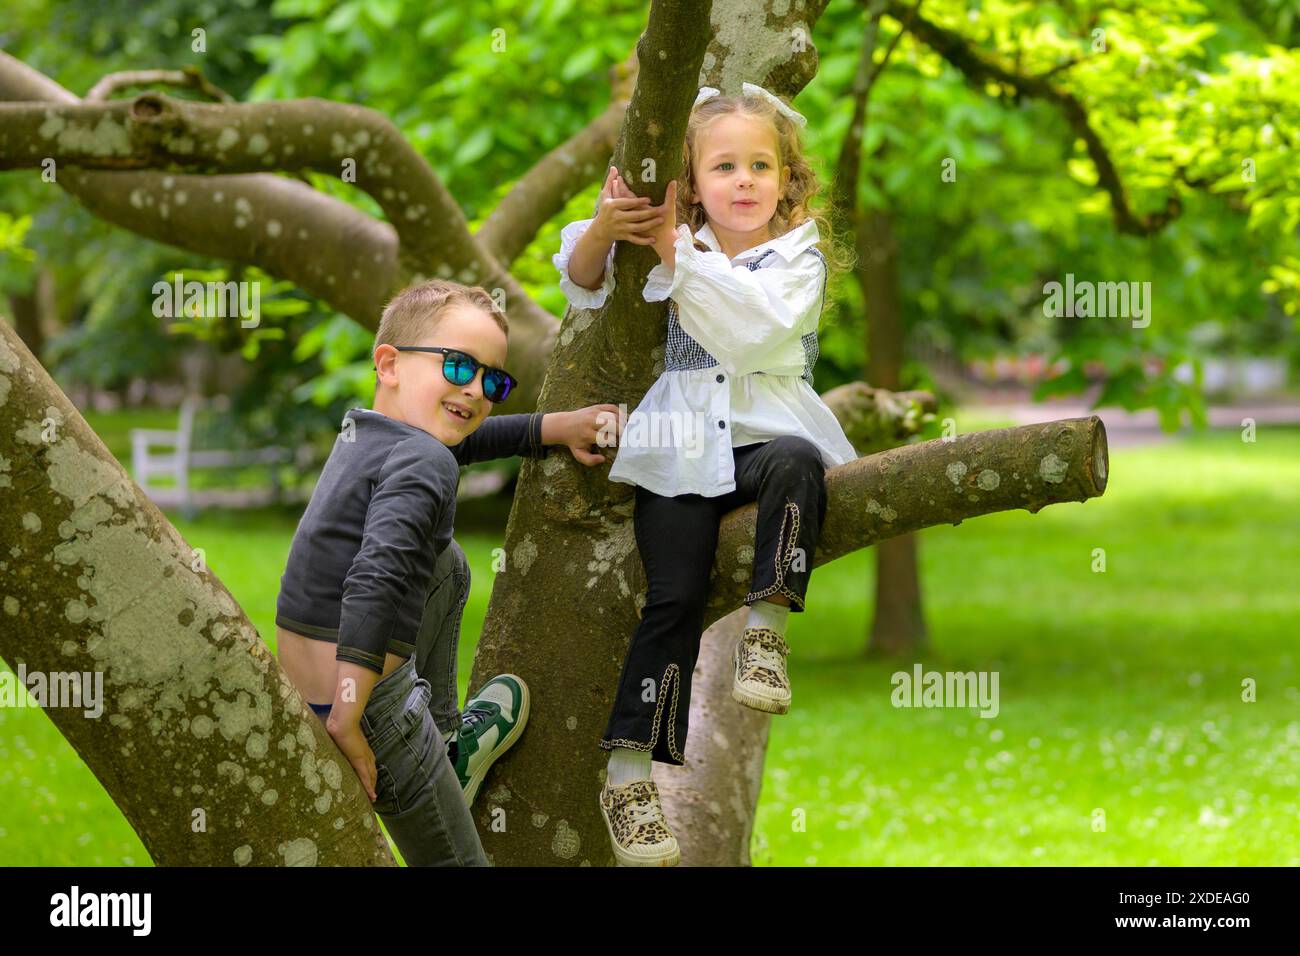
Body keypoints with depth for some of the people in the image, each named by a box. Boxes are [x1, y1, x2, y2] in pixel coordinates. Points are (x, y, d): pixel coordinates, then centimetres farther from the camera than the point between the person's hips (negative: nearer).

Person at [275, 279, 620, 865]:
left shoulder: (363, 431, 11)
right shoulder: (421, 465, -17)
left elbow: (462, 439, 32)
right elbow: (375, 583, -32)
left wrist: (555, 428, 29)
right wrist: (346, 723, -32)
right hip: (374, 708, -9)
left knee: (445, 566, 30)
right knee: (455, 860, 7)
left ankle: (449, 747, 33)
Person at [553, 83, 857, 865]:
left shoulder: (797, 258, 3)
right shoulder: (667, 241, 10)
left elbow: (753, 325, -16)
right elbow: (582, 280, -1)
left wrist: (674, 249, -22)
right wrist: (605, 227, -23)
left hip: (763, 432, 0)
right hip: (678, 453, 0)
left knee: (796, 463, -36)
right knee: (675, 596, -13)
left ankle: (768, 625, -26)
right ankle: (630, 771, -10)